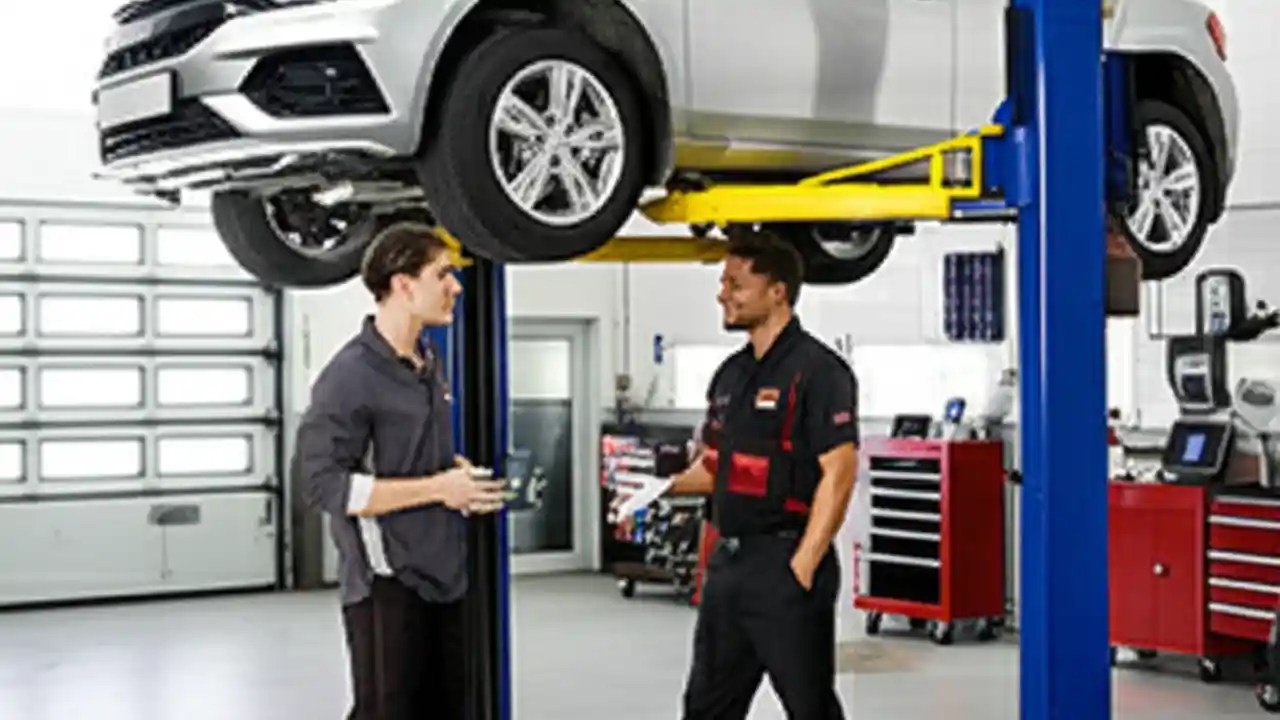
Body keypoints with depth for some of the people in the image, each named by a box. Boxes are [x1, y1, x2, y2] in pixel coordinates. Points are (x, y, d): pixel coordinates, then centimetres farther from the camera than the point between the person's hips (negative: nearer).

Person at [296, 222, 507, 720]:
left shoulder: (430, 366, 12)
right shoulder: (350, 375, -15)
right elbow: (325, 485, -21)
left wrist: (461, 478, 4)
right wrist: (437, 489, -20)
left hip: (443, 576, 9)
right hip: (386, 583, -8)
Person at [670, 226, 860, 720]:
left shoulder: (816, 369, -12)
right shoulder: (730, 373, 14)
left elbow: (838, 474, -18)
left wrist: (803, 566, -21)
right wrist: (668, 483, 3)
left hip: (785, 562, -8)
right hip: (728, 562, 8)